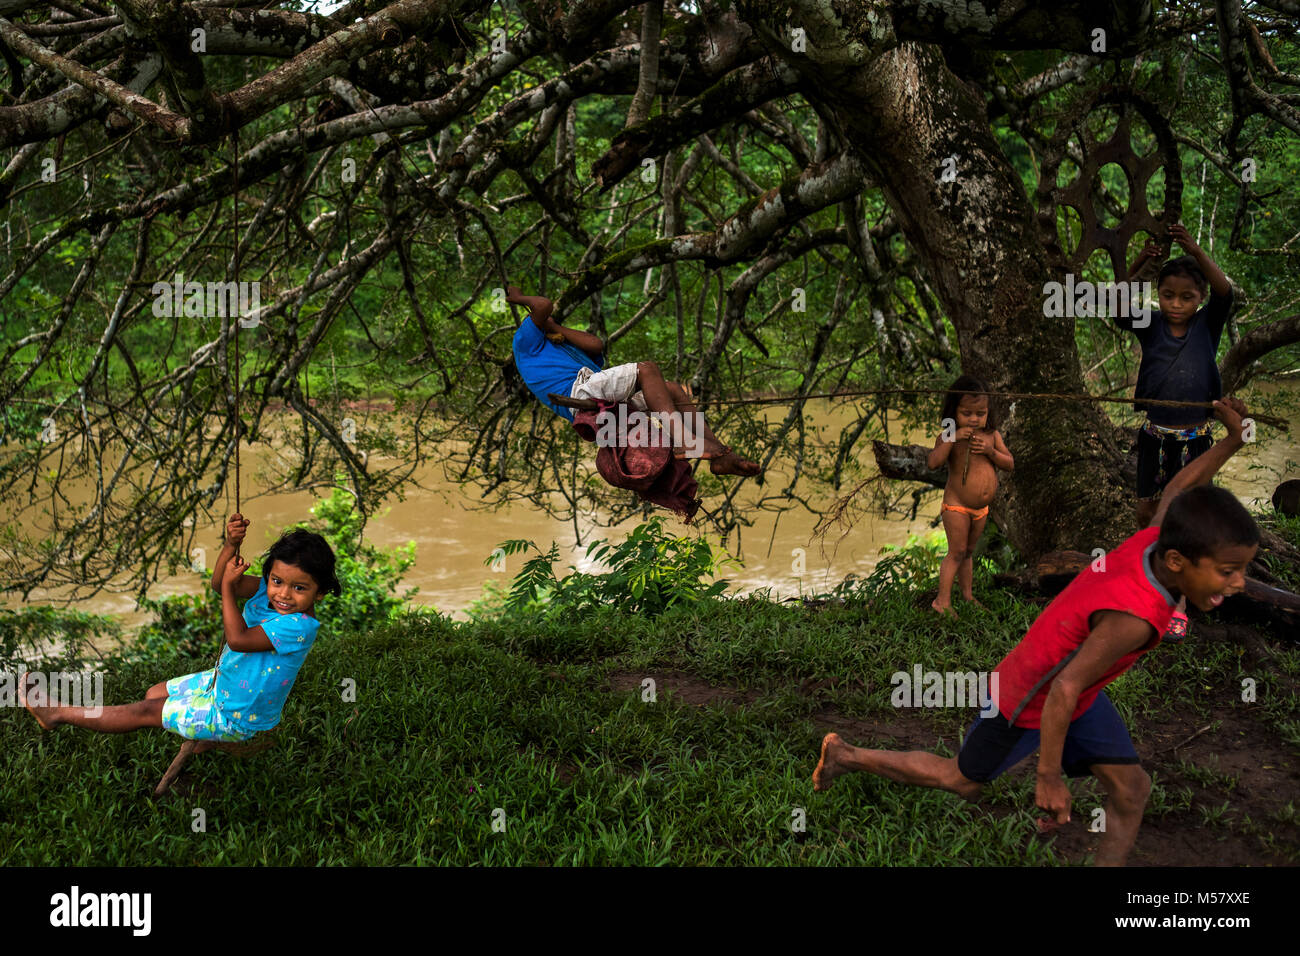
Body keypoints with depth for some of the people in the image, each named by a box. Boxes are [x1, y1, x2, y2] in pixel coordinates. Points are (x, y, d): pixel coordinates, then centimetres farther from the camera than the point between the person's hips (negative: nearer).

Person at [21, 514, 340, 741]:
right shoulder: (266, 590, -10)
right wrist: (231, 545, -28)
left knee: (147, 711, 2)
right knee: (156, 693, 19)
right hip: (222, 683, 8)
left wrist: (229, 585, -29)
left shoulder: (300, 626, -35)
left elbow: (238, 638, -36)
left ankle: (58, 714, 13)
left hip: (235, 718, -8)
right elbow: (220, 584, -11)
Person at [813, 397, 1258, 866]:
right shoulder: (1134, 617, -41)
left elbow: (1175, 489, 3)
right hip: (1027, 702, -8)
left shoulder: (1155, 537, -19)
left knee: (1131, 788, 7)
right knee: (960, 780, 15)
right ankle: (846, 755, 33)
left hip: (1075, 690, 8)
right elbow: (1064, 689, -38)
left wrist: (1232, 440, 4)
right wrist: (1049, 776, -30)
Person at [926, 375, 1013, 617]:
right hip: (956, 506, -5)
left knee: (968, 552, 18)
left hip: (981, 509, 5)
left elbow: (1009, 464, 1)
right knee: (957, 552, -6)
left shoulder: (992, 435, 2)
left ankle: (967, 595, 28)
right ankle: (943, 601, -1)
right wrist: (952, 438, -32)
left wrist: (990, 451, -16)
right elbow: (934, 462, -26)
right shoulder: (949, 437, -11)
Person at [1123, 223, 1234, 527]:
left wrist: (1195, 251, -34)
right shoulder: (1151, 326, -5)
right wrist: (1136, 268, -33)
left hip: (1195, 437, -1)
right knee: (1147, 508, 12)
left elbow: (1224, 292, -23)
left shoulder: (1207, 325, -5)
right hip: (1155, 436, 1)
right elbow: (1120, 312, -21)